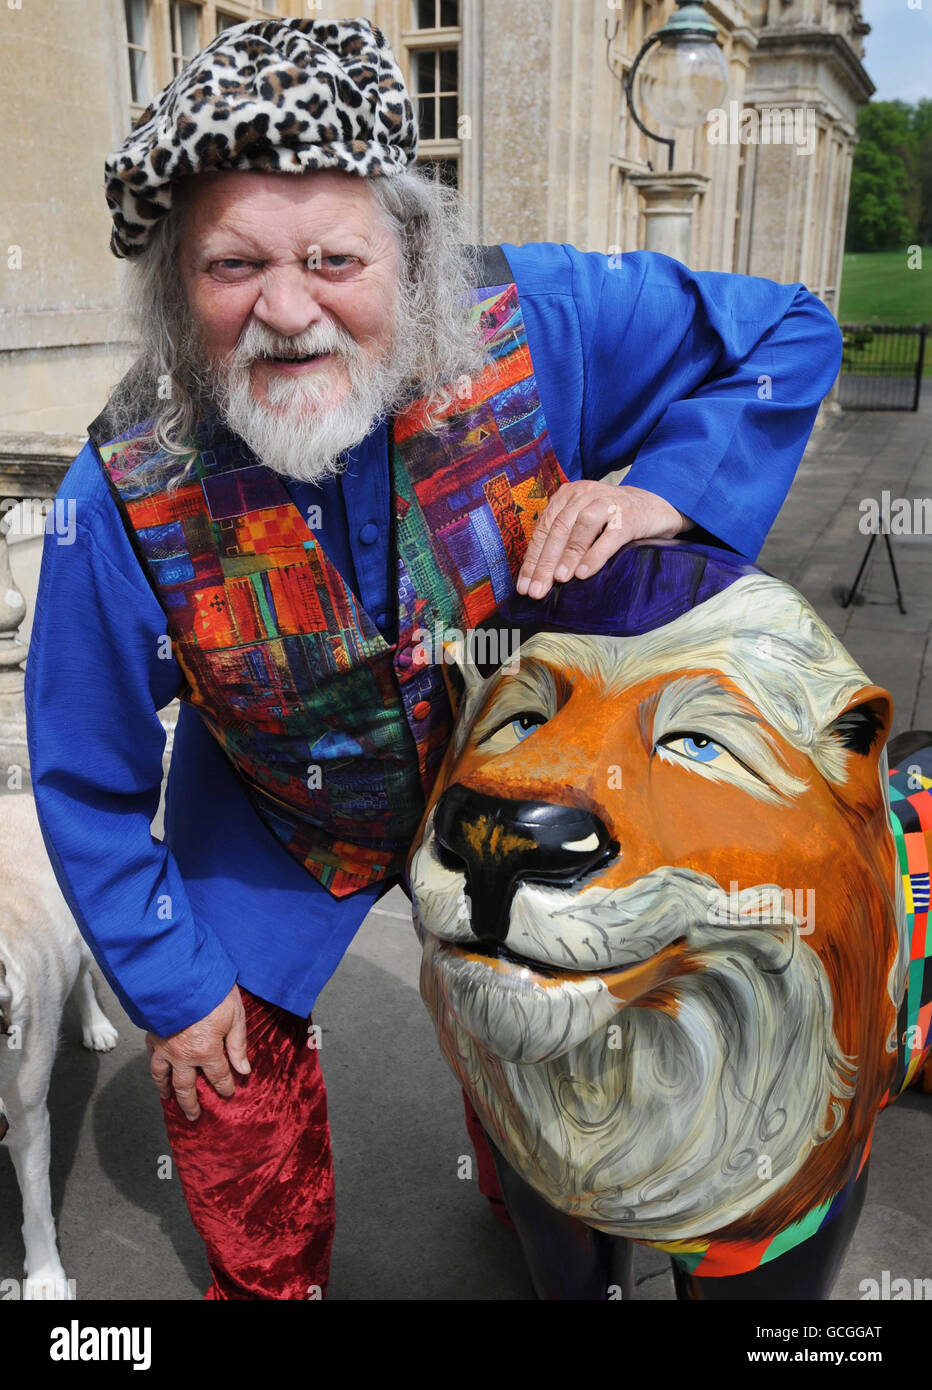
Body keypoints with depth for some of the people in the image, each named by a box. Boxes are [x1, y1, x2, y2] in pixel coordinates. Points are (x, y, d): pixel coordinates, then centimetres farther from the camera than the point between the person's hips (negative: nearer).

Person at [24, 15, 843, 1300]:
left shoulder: (536, 324, -30)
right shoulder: (129, 493, -29)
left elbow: (790, 338, -14)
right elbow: (88, 778, -15)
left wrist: (663, 489, -33)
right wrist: (168, 985, -7)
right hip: (279, 833, -1)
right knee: (232, 1083, 13)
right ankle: (272, 1283, 50)